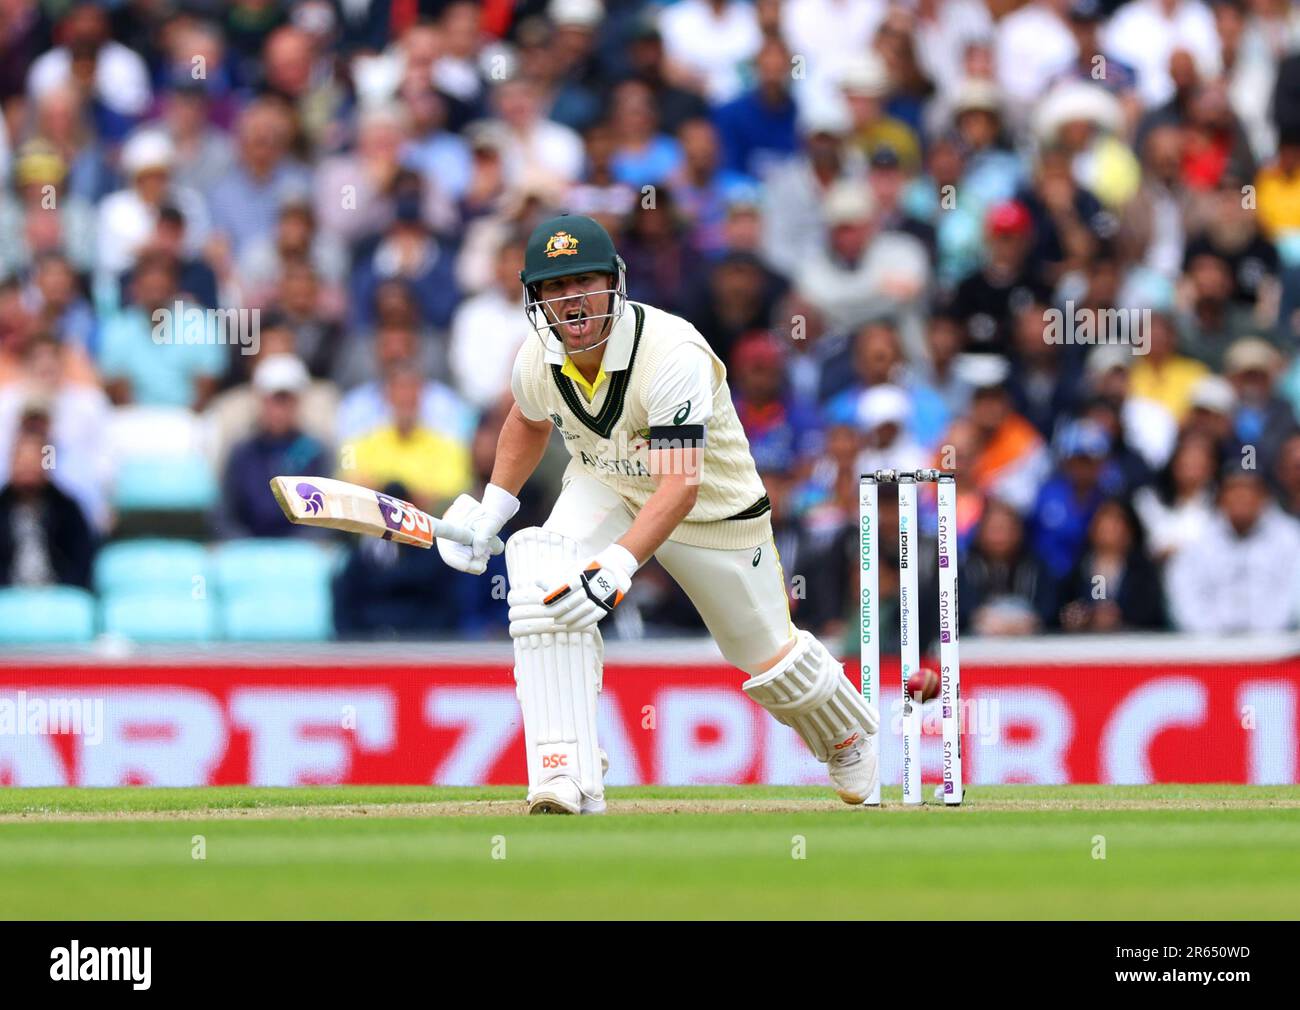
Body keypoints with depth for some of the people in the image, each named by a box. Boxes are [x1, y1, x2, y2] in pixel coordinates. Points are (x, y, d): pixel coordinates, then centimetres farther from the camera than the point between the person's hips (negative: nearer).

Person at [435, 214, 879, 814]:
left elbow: (681, 487, -42)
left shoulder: (674, 355, -36)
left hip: (716, 510, -3)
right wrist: (489, 512, 3)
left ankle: (843, 734, 48)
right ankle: (567, 779, -28)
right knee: (546, 586, -27)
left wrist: (616, 568, -53)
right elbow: (530, 422, 10)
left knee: (765, 655, 11)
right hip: (605, 490, 4)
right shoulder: (537, 361, -17)